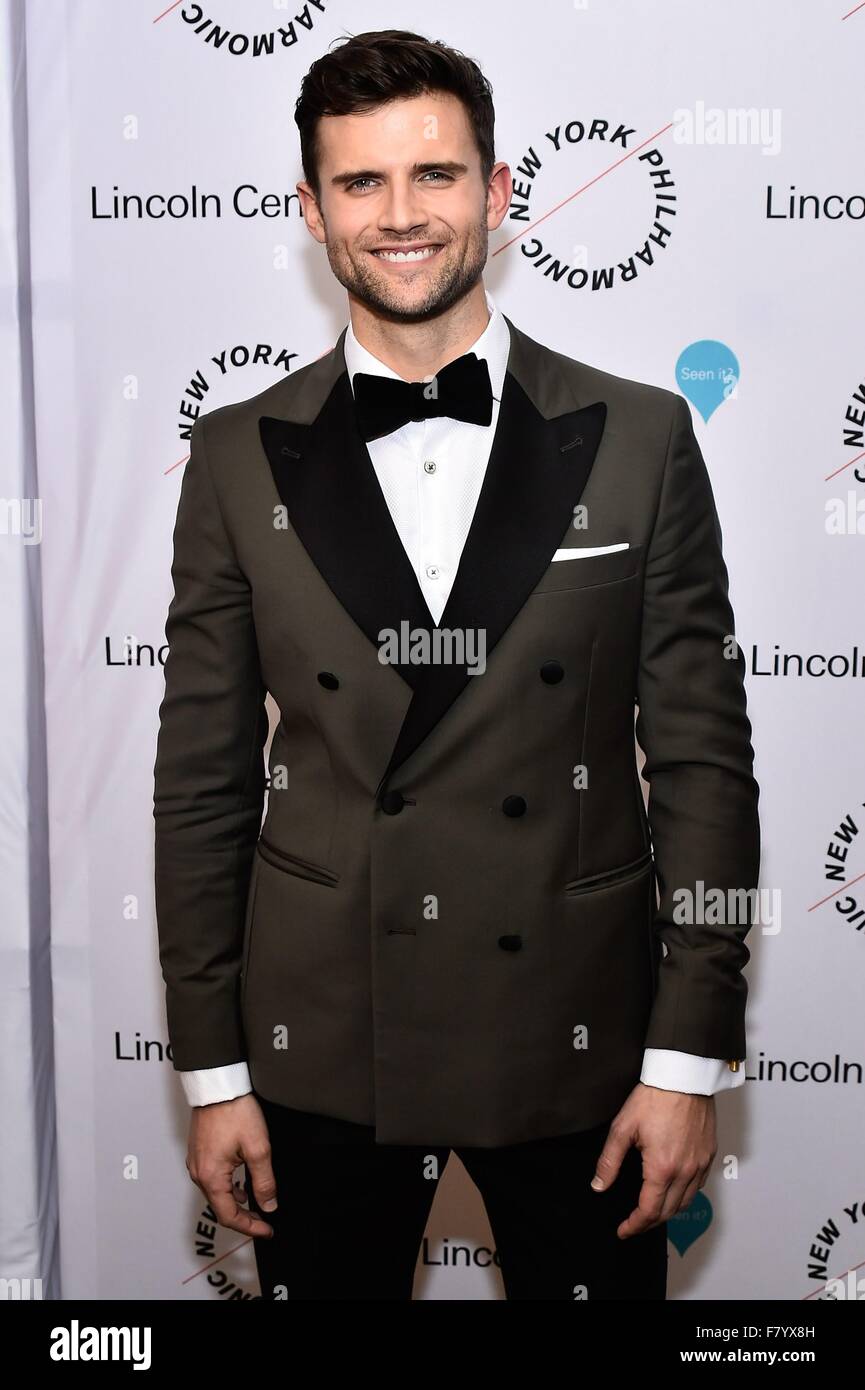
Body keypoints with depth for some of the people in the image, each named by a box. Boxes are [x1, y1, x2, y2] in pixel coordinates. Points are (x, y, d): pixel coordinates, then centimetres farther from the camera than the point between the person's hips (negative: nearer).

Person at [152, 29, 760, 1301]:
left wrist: (688, 1057, -4)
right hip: (321, 1050, 1)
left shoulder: (639, 439, -3)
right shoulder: (241, 457, -1)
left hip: (576, 1045, 0)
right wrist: (212, 1071, 1)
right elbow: (203, 779, 1)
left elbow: (704, 760, -2)